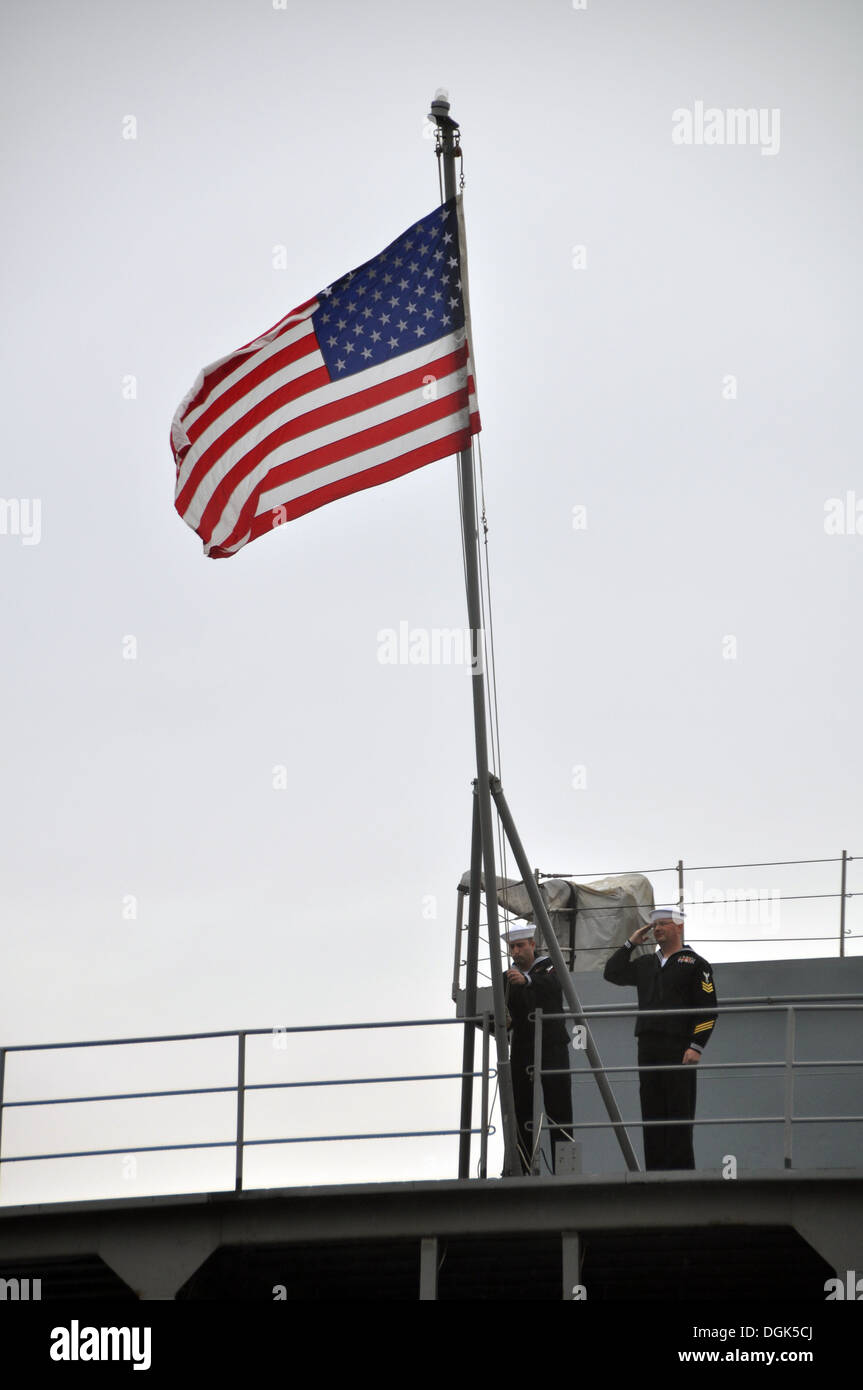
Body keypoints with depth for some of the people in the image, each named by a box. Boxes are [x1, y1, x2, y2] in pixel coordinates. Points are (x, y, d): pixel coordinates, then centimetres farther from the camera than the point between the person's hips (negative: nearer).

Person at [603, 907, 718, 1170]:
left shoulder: (695, 963, 1)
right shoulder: (645, 965, 20)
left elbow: (708, 1009, -4)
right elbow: (612, 972, 22)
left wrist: (696, 1047, -14)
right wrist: (631, 943, 16)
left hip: (679, 1049, -6)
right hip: (648, 1050, 6)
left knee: (679, 1112, -6)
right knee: (651, 1113, 4)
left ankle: (681, 1169, -6)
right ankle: (655, 1170, 7)